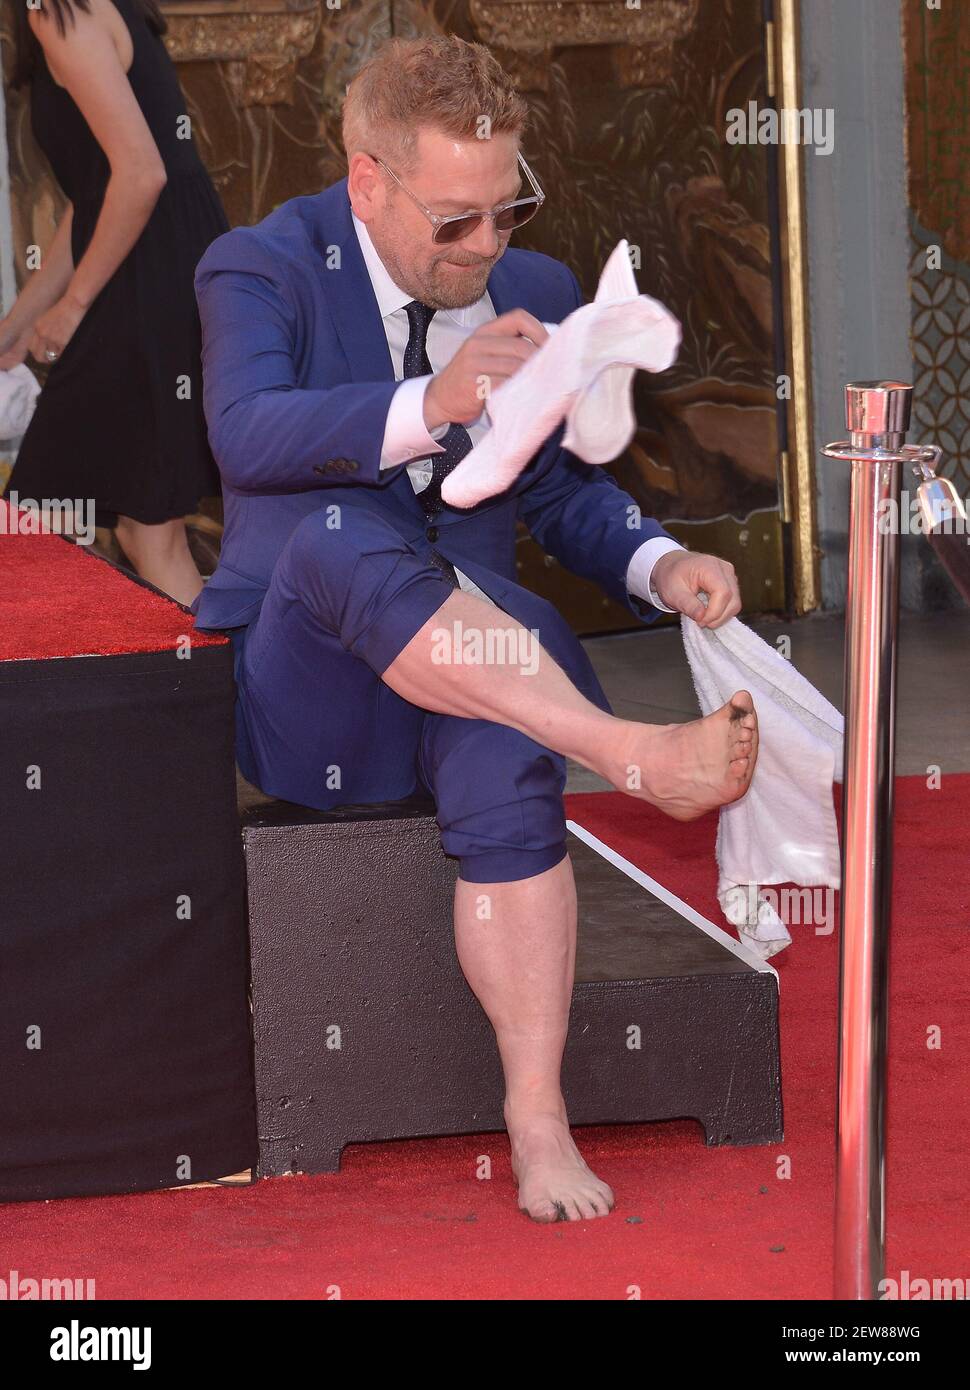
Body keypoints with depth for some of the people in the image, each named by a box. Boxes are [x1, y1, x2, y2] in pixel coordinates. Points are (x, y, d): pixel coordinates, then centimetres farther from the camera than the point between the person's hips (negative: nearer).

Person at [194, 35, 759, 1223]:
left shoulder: (535, 294, 13)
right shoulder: (261, 270, -1)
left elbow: (561, 491, 17)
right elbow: (247, 435, -20)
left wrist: (655, 567, -5)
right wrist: (431, 401, -35)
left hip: (470, 668, 3)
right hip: (301, 685, -2)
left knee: (506, 753, -35)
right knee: (338, 535, -38)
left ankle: (537, 1118, -34)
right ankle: (637, 755, -43)